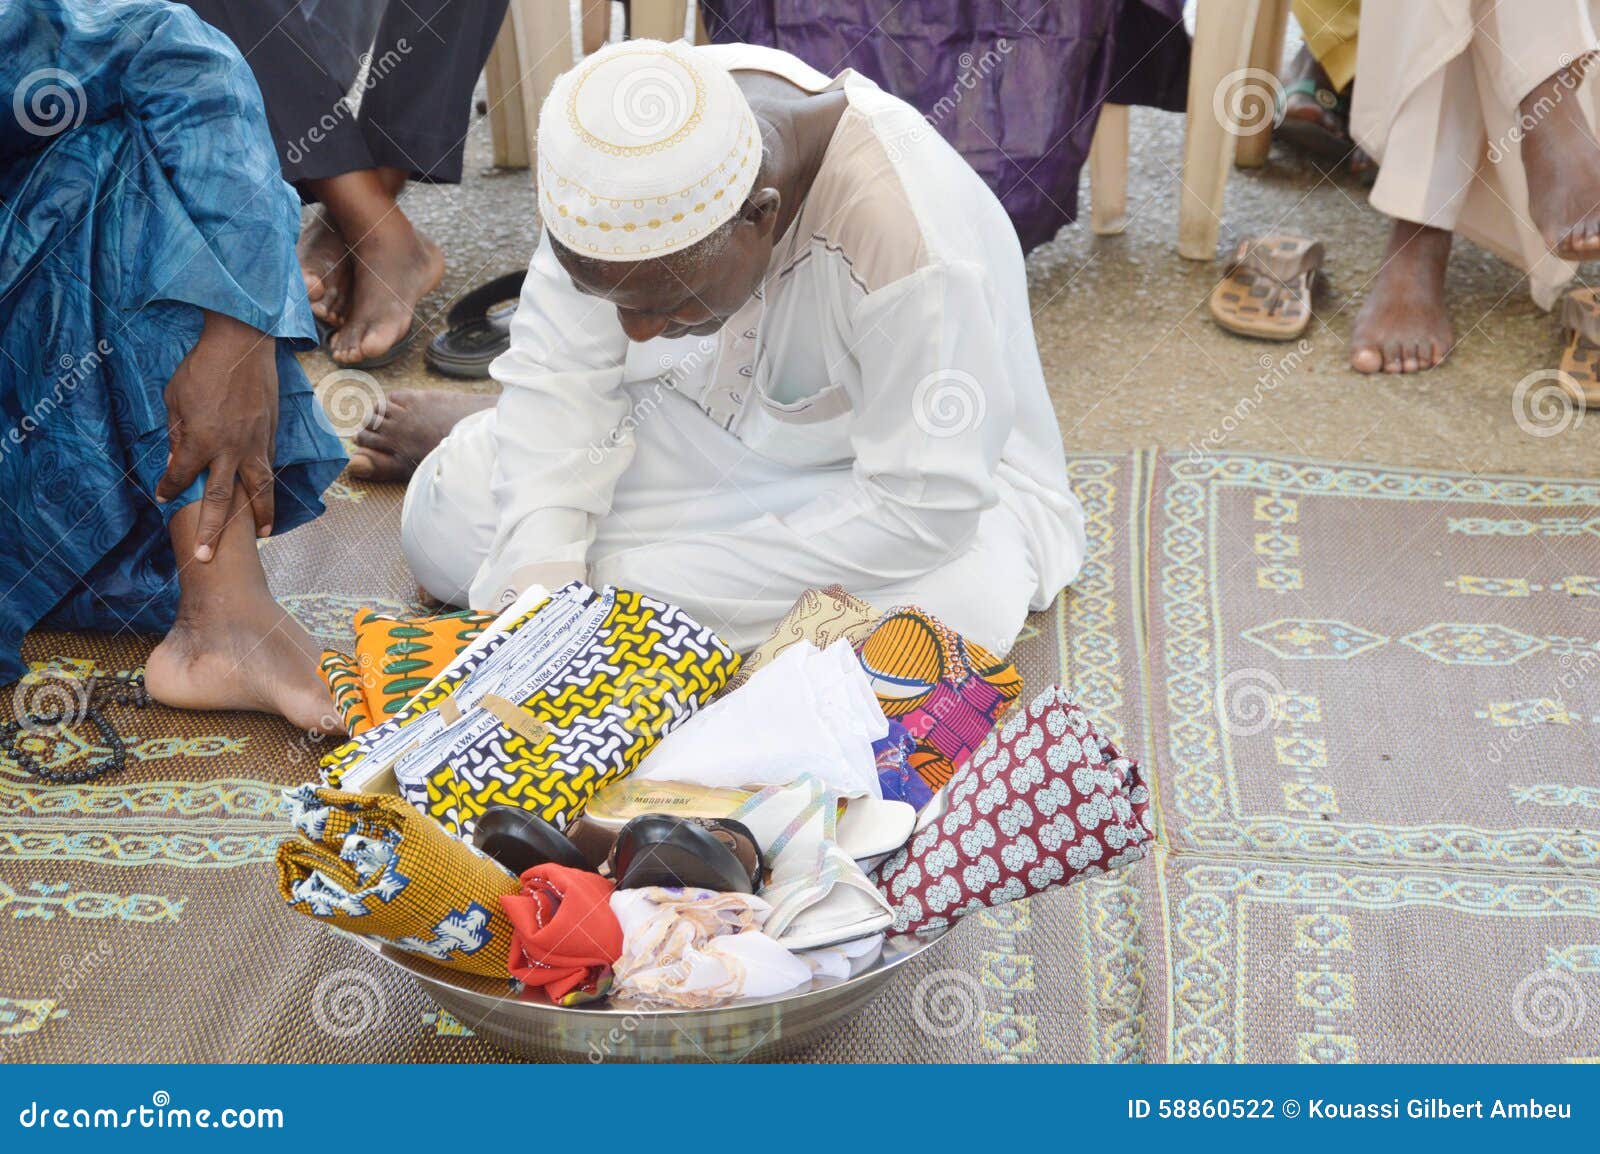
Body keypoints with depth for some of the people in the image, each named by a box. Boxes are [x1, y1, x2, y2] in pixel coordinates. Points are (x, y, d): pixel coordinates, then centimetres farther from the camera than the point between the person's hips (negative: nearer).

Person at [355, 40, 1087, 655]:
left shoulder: (915, 244, -38)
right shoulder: (631, 146, -23)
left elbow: (924, 507, -32)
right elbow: (561, 370, -15)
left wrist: (629, 578, -32)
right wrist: (538, 574, -31)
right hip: (713, 424, 3)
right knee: (451, 514, -14)